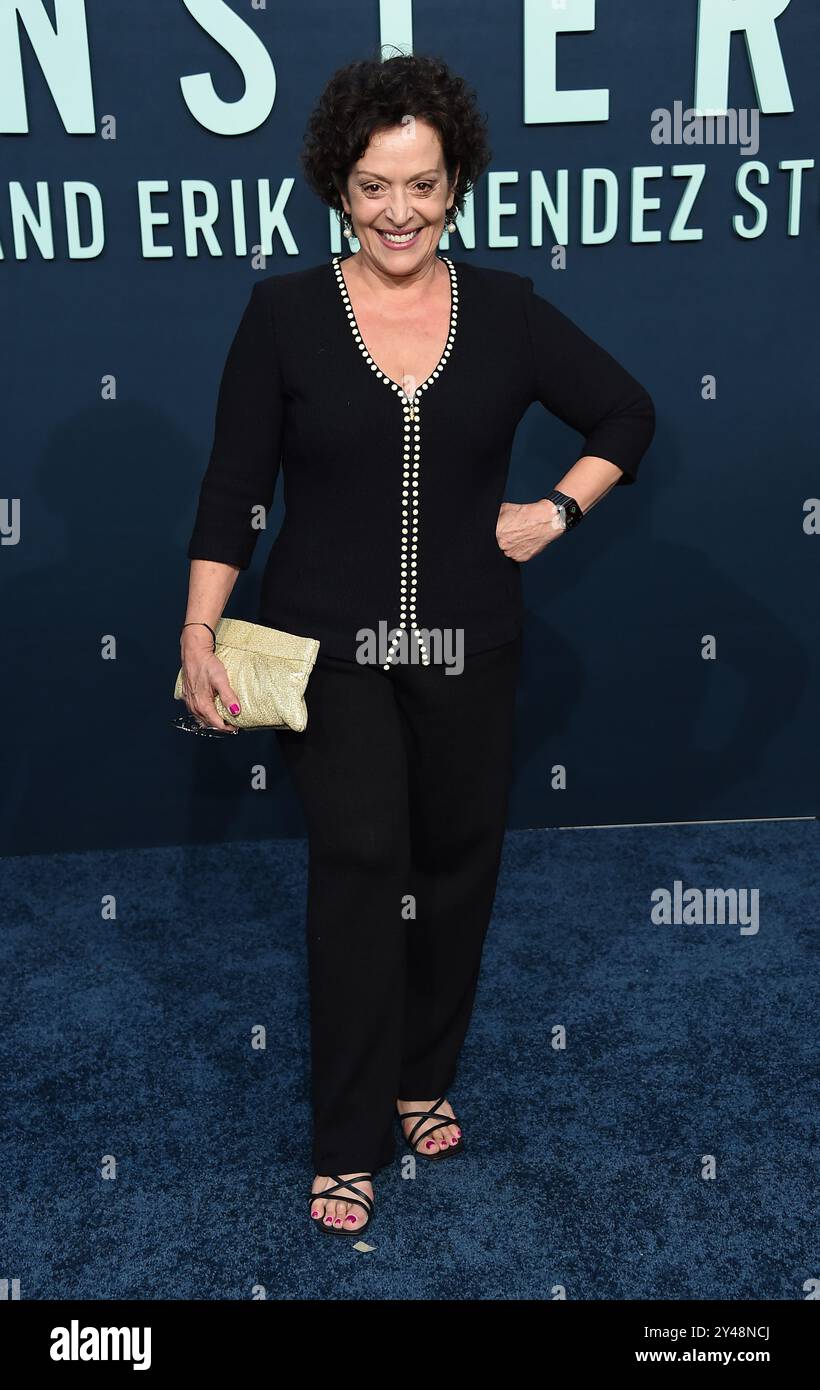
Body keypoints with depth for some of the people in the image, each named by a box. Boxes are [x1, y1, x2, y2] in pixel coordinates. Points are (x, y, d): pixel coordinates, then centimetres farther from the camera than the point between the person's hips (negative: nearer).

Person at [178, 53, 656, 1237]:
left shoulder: (506, 313, 1)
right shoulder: (284, 314, -4)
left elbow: (627, 413, 12)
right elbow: (234, 486, -2)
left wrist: (559, 510, -2)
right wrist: (200, 632, -7)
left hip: (468, 648, 3)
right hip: (329, 647, -2)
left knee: (455, 863, 12)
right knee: (359, 862, -9)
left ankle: (423, 1079, 35)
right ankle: (350, 1142, 7)